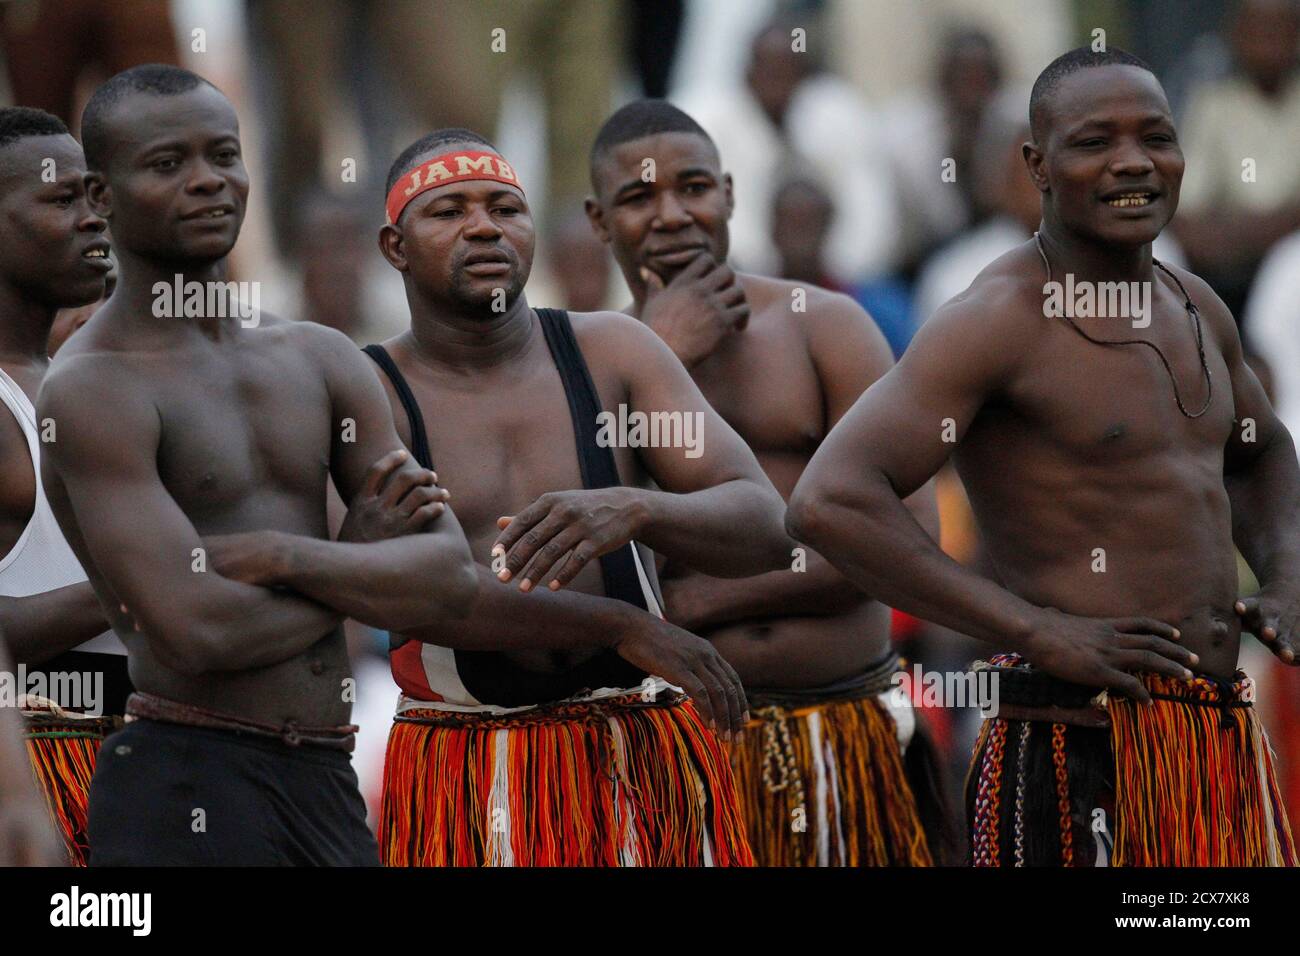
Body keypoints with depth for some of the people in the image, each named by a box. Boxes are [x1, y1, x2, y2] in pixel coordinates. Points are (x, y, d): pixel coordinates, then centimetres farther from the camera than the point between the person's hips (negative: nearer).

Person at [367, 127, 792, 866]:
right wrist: (621, 625, -20)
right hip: (467, 783, -2)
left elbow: (764, 527, -2)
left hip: (648, 764, 2)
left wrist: (632, 509, -24)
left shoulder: (611, 351, 8)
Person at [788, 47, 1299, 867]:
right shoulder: (1002, 321, -10)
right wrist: (1036, 631, -22)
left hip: (1222, 740, 8)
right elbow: (829, 502, -21)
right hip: (1080, 757, -8)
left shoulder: (1198, 311, 15)